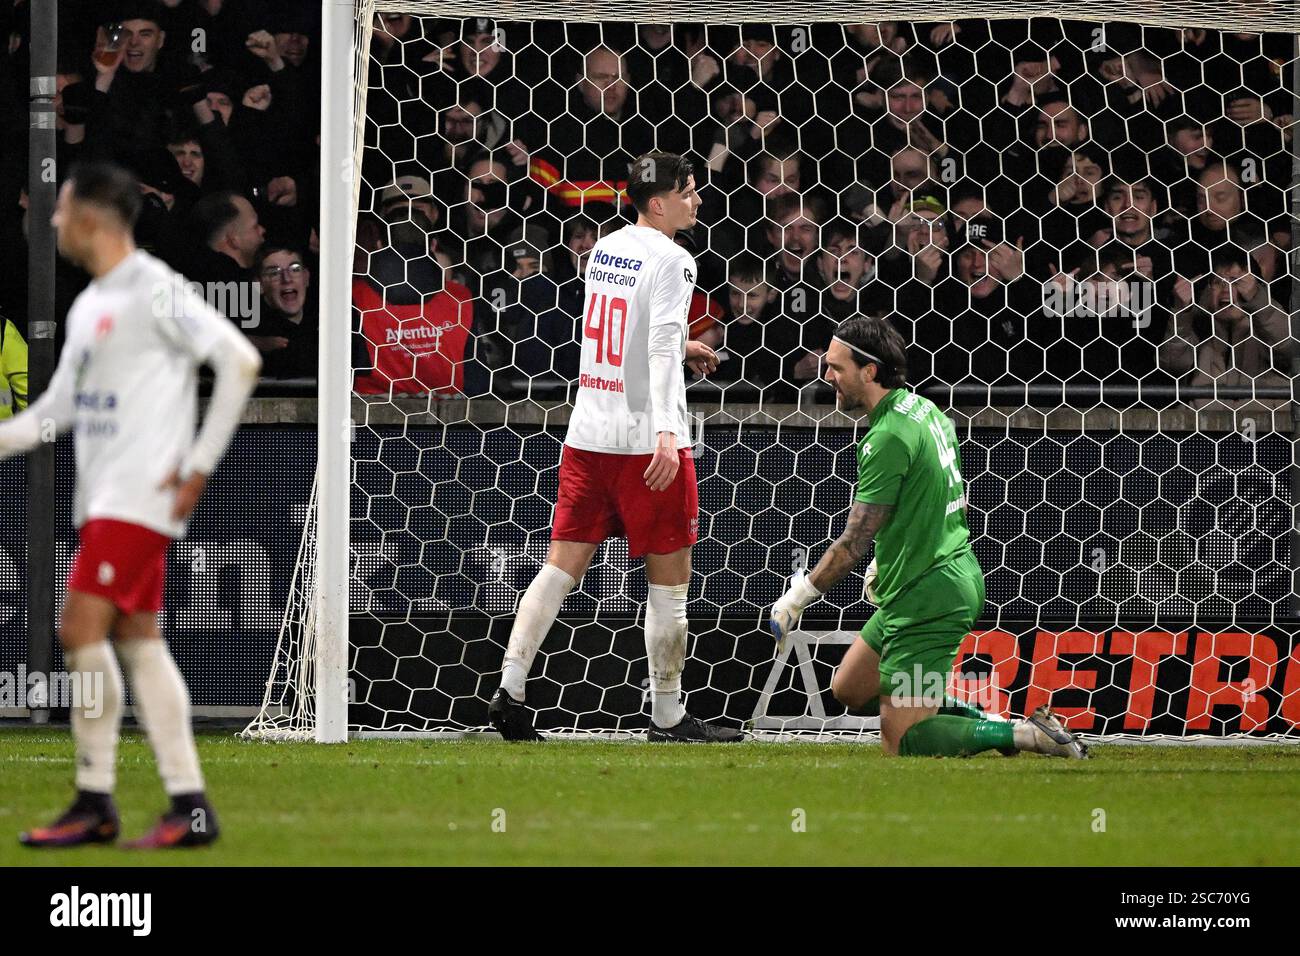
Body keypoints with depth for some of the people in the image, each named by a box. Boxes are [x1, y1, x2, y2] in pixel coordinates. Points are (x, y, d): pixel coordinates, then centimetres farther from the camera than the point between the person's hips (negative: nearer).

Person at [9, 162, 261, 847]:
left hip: (139, 497, -9)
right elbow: (59, 407, 24)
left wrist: (199, 463, -16)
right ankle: (189, 804, 6)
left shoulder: (154, 291, -11)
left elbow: (239, 361, -16)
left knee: (82, 630, -13)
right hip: (103, 499, 9)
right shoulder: (88, 306, 17)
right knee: (137, 641, 6)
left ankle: (94, 802, -7)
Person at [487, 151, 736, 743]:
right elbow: (662, 345, -24)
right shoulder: (669, 259, -12)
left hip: (587, 435, 7)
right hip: (644, 439, -7)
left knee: (562, 566, 8)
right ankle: (668, 718, 7)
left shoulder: (604, 249, 12)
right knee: (669, 581, 2)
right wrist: (667, 432, -32)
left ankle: (509, 693, -1)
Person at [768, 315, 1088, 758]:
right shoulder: (923, 408, 7)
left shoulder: (889, 437, -21)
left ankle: (1027, 734, -10)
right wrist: (885, 563, 29)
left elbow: (854, 542, -20)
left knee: (901, 743, -5)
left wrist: (795, 600, -12)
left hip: (926, 601, -10)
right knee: (848, 689, 20)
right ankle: (981, 719, 15)